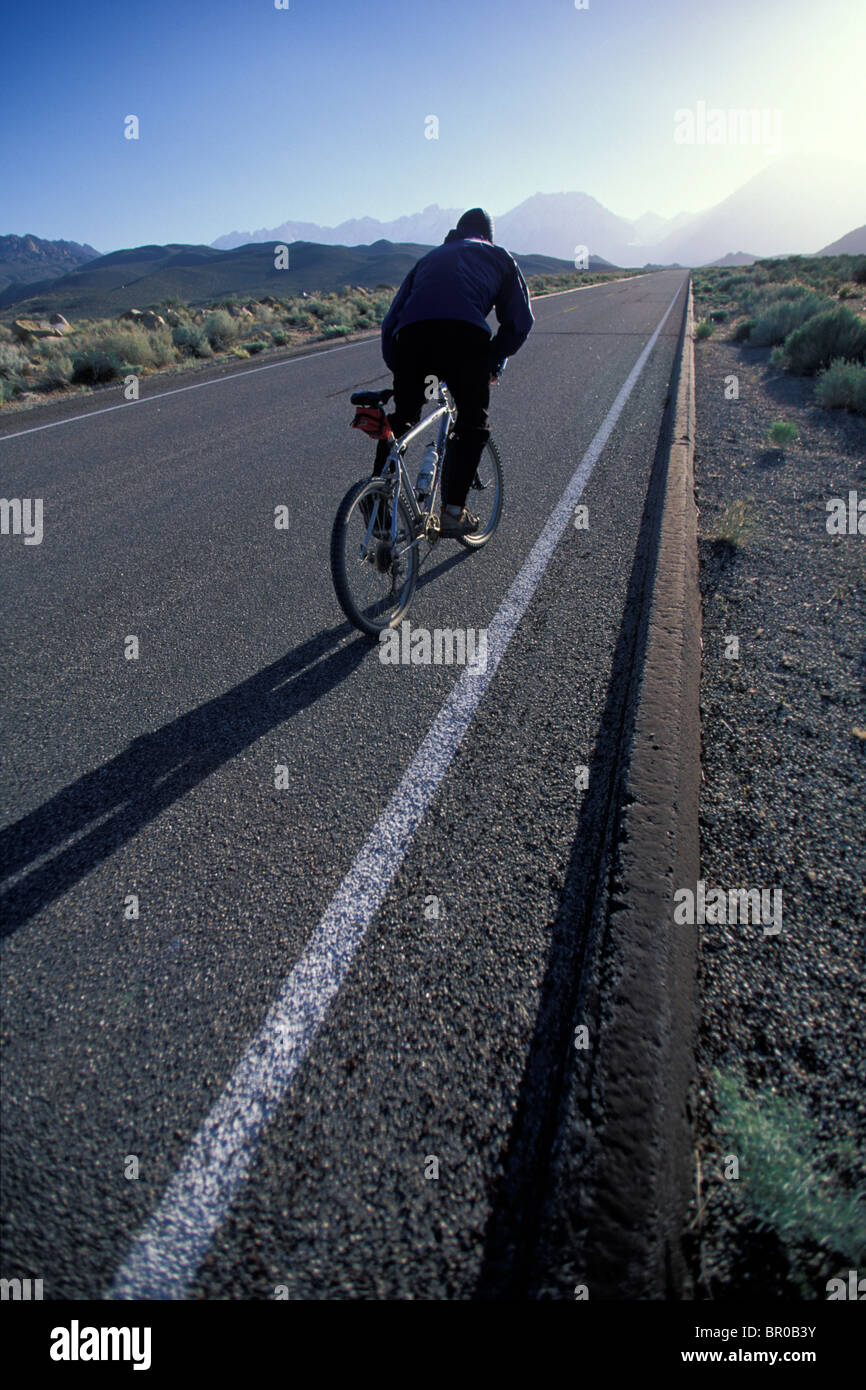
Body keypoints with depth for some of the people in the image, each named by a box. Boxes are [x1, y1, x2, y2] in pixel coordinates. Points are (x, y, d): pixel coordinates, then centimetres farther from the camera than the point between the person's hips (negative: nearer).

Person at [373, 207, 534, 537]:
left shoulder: (430, 257, 37)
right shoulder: (498, 256, 31)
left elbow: (390, 322, 29)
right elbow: (520, 321, 23)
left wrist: (399, 371, 33)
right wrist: (494, 361, 34)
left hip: (411, 334, 3)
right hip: (466, 334, -3)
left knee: (401, 417, 20)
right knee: (473, 423, 12)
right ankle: (453, 512, 5)